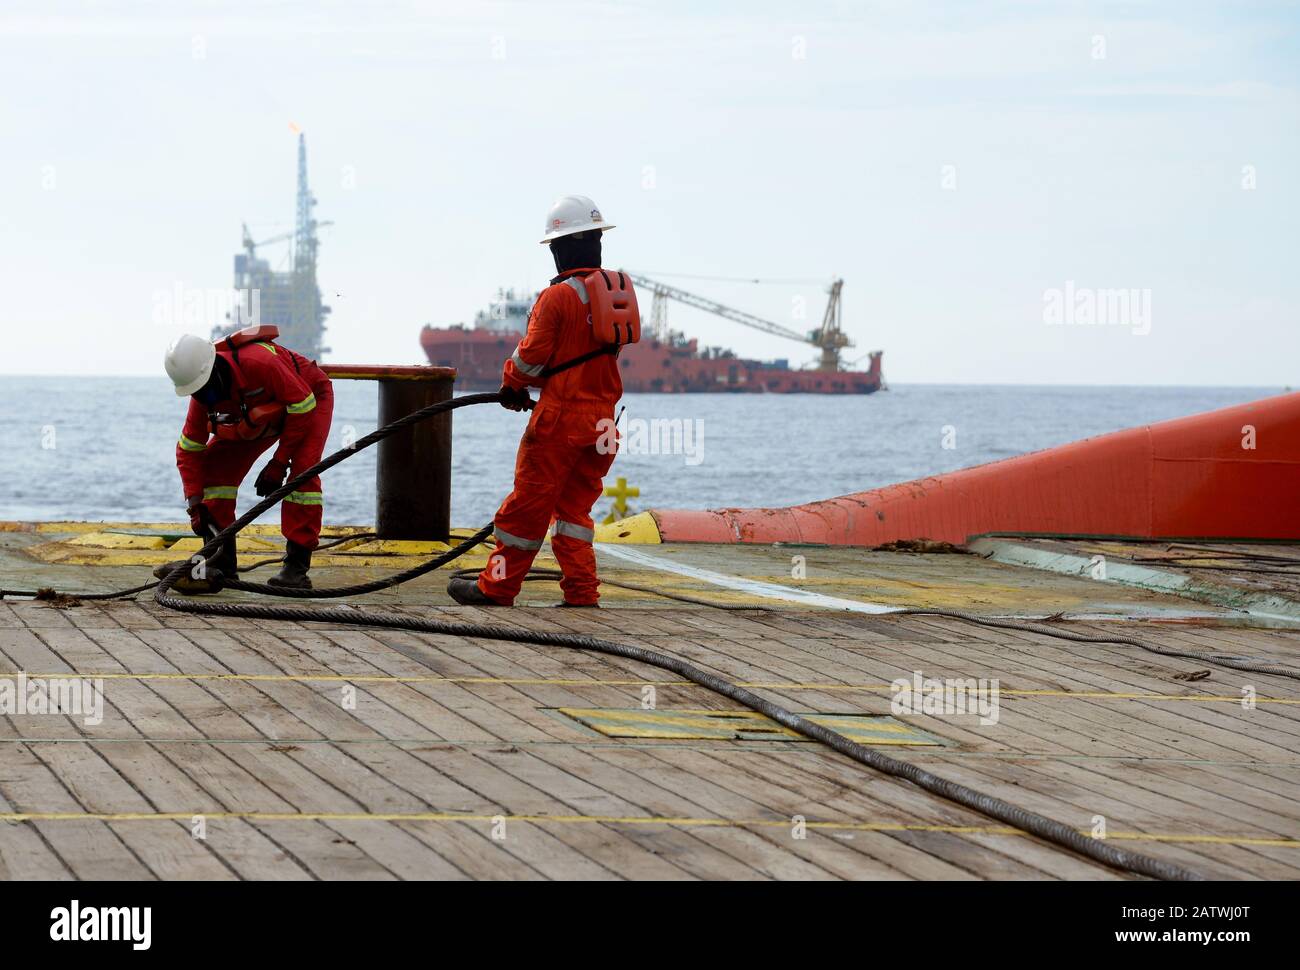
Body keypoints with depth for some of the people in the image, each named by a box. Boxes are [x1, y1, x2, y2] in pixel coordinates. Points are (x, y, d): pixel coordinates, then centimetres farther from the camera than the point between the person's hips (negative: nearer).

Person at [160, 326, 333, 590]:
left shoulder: (259, 363, -42)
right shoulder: (203, 395, -22)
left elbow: (303, 405, -32)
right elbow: (188, 451, -11)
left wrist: (278, 464, -29)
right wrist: (195, 504, -23)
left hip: (310, 401, -6)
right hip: (259, 416, 6)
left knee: (302, 469, -28)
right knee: (215, 464, -9)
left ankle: (296, 567, -25)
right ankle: (221, 560, -3)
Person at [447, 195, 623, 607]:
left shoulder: (556, 297, -14)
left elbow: (533, 354, -11)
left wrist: (512, 383, 10)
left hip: (560, 416, -6)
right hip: (602, 418, 6)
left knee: (529, 502, 1)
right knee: (575, 505, 13)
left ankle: (497, 586, 9)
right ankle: (581, 590, 7)